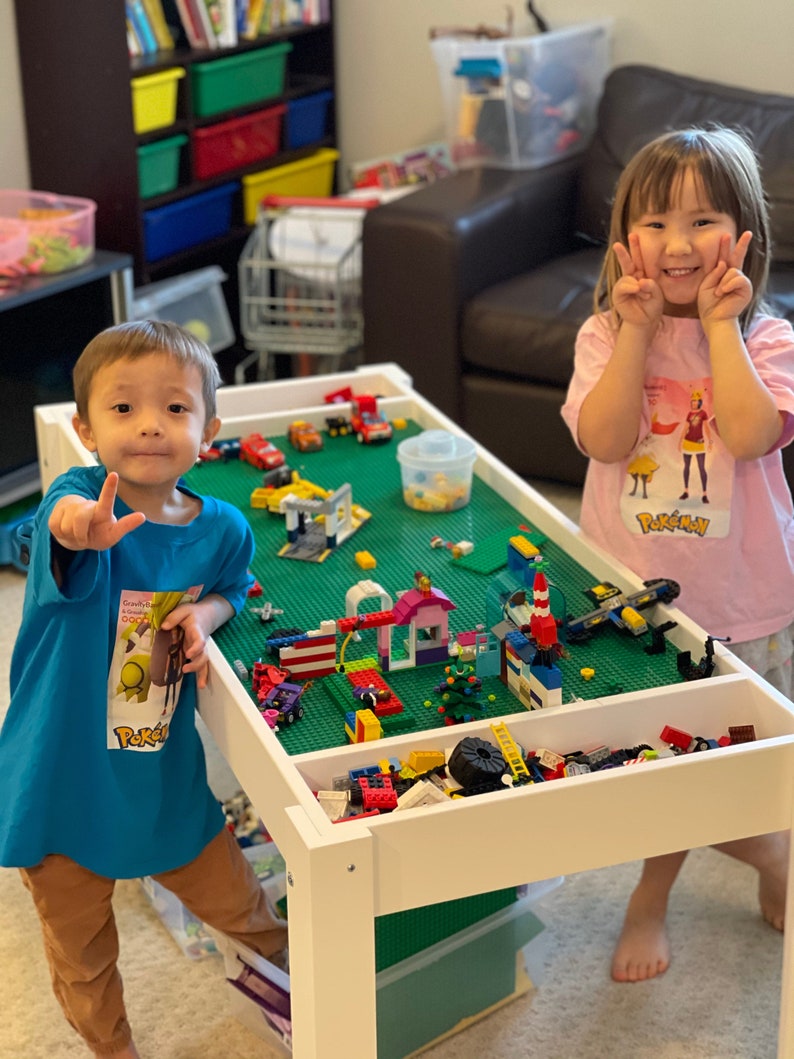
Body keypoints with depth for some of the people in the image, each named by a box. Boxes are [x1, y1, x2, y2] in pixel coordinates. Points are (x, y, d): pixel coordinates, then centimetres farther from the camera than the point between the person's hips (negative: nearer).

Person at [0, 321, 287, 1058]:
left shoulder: (222, 529, -11)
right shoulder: (79, 497, -23)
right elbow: (65, 519, -48)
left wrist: (206, 614, -13)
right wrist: (84, 527, -74)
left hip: (167, 777, 2)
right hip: (62, 783, -2)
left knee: (231, 900, 24)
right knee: (82, 955, 19)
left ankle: (290, 956, 59)